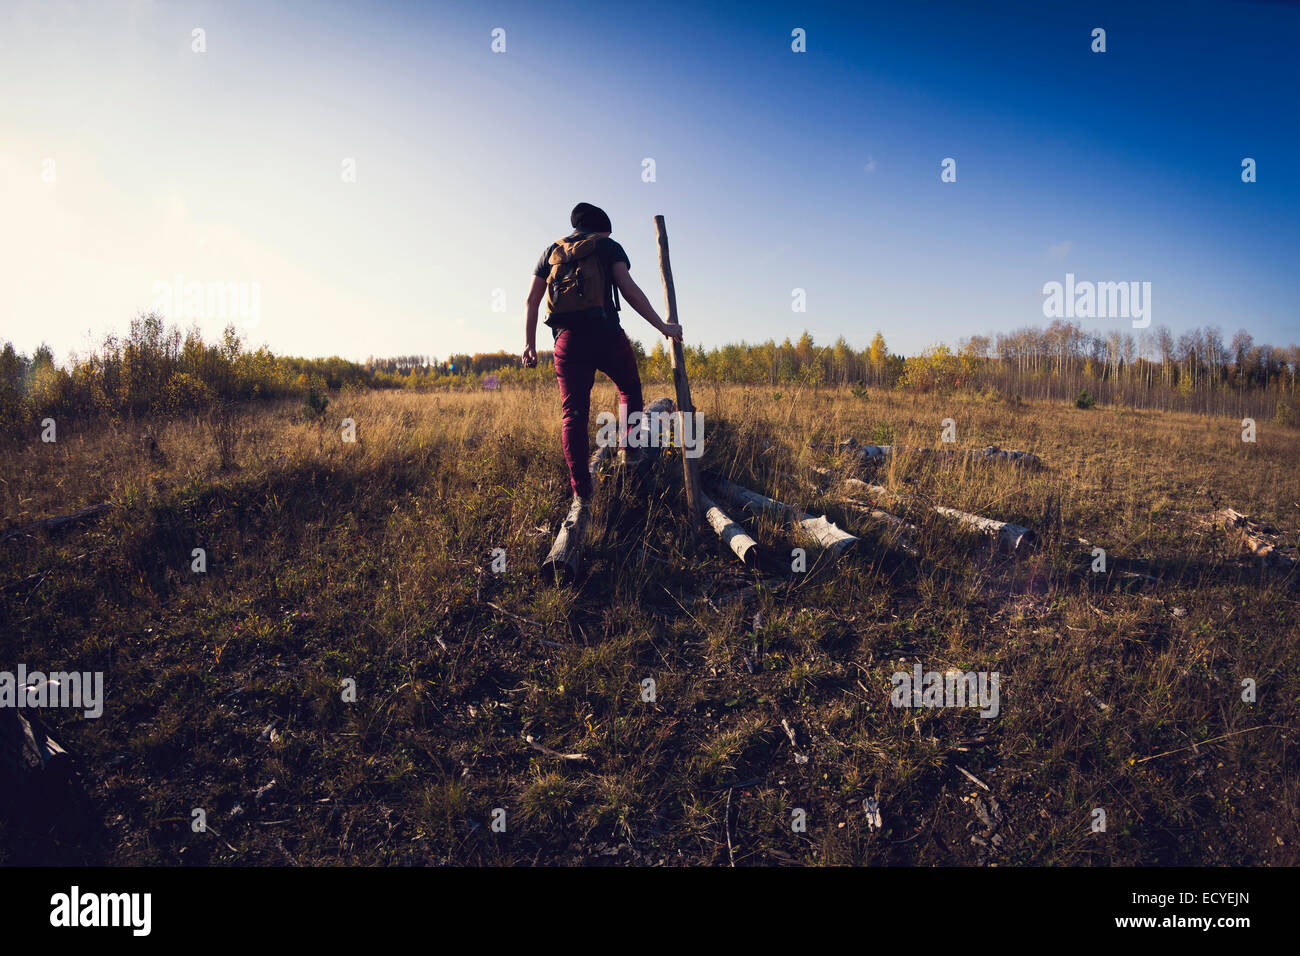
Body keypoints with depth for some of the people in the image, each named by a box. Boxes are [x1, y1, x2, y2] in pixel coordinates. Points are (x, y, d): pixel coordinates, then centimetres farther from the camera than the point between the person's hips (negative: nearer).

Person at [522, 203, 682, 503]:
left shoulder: (552, 251, 20)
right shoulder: (607, 246, 9)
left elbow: (532, 301, 14)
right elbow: (630, 290, -4)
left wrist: (529, 344, 17)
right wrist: (663, 327, -1)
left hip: (568, 340, 3)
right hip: (606, 335, -2)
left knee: (573, 413, 1)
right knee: (630, 389, 22)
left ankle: (581, 490, -6)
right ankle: (630, 444, 1)